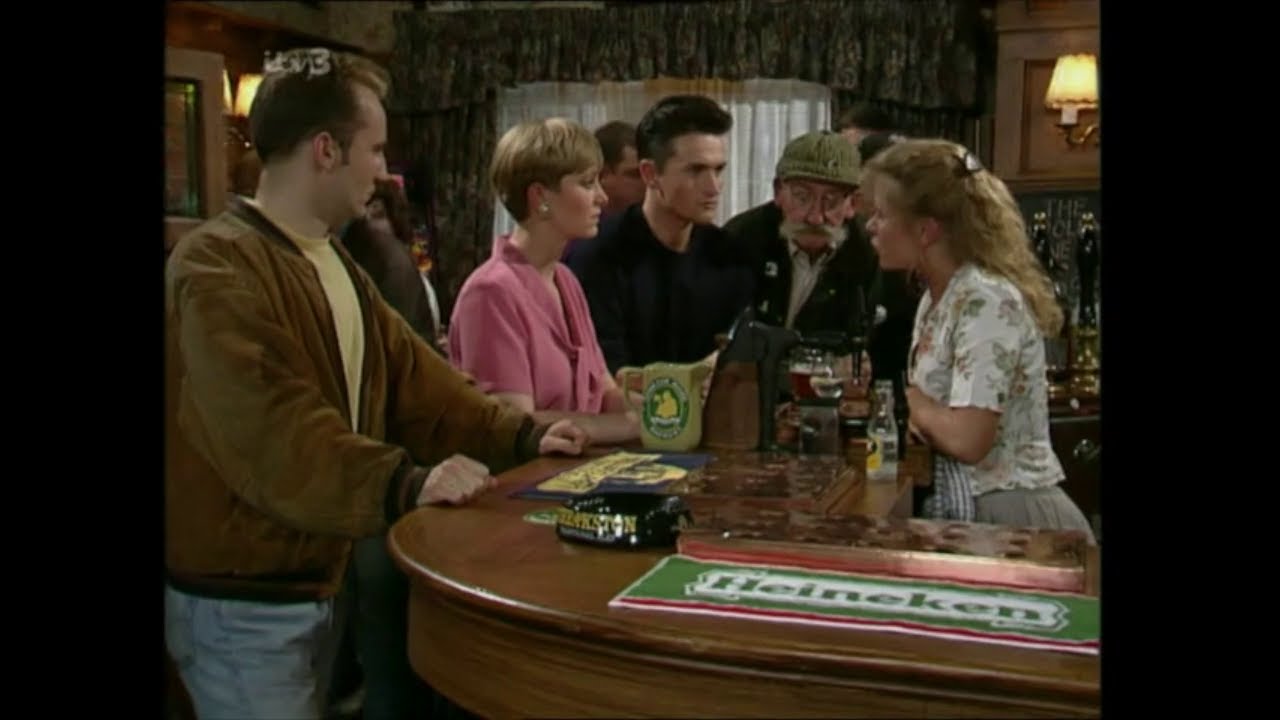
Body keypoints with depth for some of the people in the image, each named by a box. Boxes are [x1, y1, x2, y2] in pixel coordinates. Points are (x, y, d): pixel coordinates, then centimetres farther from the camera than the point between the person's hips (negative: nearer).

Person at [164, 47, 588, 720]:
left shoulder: (334, 262, 13)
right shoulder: (217, 267, -21)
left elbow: (412, 377, 12)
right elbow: (272, 431, -33)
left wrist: (519, 435, 3)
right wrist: (403, 482, -42)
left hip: (321, 579, 10)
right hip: (244, 602, -10)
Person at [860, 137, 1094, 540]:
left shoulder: (987, 300, -19)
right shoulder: (937, 296, 8)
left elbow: (966, 438, -26)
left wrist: (907, 400, -11)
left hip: (1013, 520, -8)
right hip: (966, 512, 8)